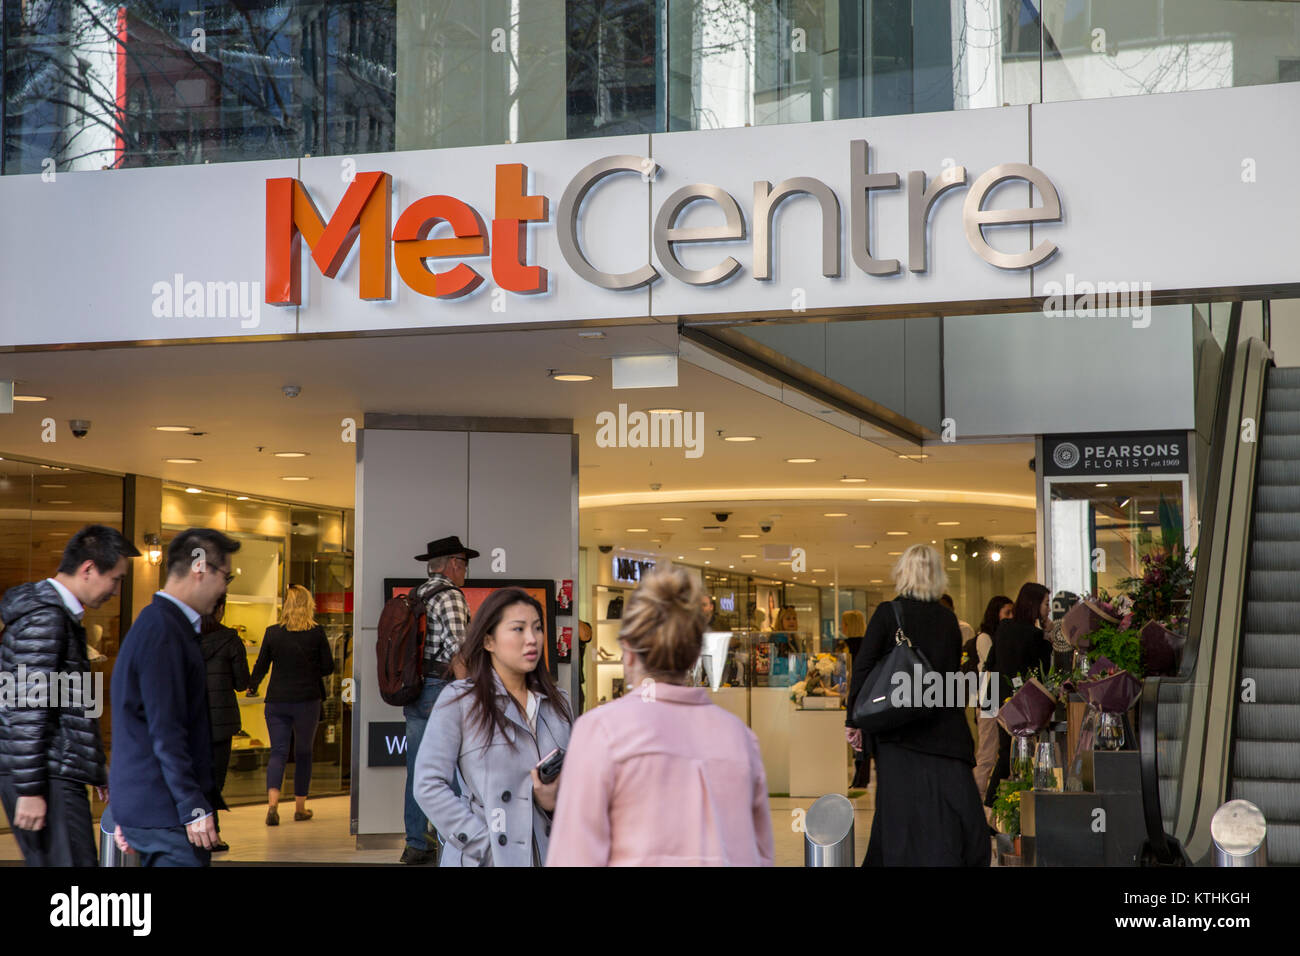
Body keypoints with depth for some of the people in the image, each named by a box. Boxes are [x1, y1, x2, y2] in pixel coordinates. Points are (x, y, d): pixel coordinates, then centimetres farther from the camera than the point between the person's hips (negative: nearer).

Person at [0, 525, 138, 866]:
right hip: (46, 777, -10)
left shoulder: (60, 615, 18)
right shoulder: (44, 619, -14)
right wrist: (30, 790, -21)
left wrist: (95, 766, 27)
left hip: (58, 773, 10)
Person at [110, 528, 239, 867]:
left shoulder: (156, 623, 16)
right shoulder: (163, 631, -16)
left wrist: (127, 812, 24)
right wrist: (194, 807, -20)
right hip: (165, 811, -10)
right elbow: (166, 730, -20)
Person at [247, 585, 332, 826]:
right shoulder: (316, 632, -6)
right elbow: (328, 667, -3)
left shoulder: (273, 633, -2)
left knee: (278, 752, 3)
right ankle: (300, 807, 19)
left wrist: (252, 688, 23)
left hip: (277, 700, 1)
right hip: (307, 700, -1)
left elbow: (261, 666, 5)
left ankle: (272, 804, -17)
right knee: (303, 752, 12)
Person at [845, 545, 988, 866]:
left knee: (901, 812, 2)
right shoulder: (948, 618, 6)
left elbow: (863, 668, -9)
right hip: (945, 730, 2)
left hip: (900, 731, -2)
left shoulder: (888, 613, -4)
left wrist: (856, 720, -3)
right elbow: (954, 670, 13)